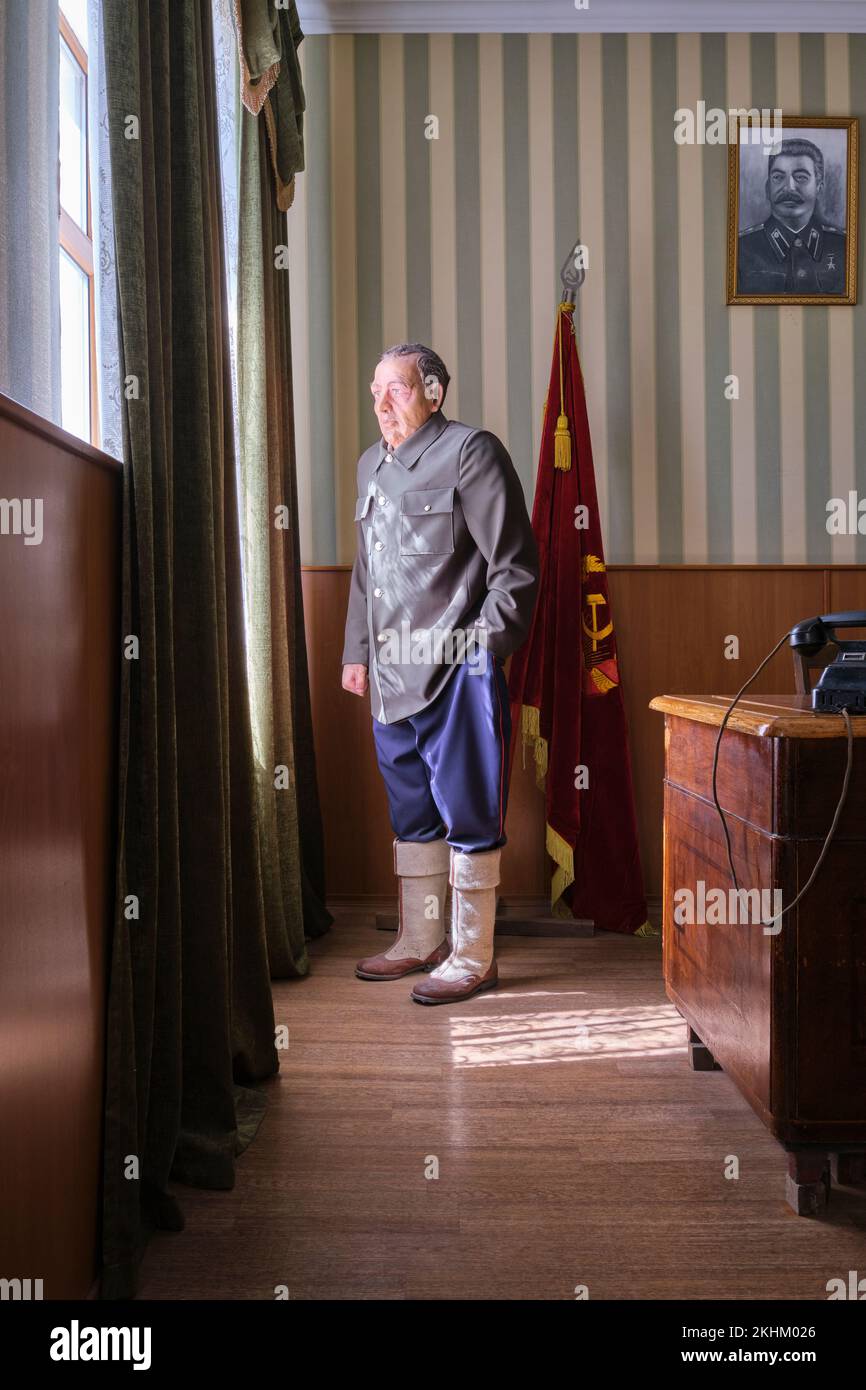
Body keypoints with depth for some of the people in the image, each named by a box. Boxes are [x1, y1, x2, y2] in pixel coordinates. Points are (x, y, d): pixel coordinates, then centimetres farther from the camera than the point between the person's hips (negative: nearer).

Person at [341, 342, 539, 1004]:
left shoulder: (471, 451, -5)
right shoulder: (372, 464, 18)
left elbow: (516, 565, -9)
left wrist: (481, 646, -13)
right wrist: (357, 651, 21)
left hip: (457, 669, -8)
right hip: (393, 675, 8)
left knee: (468, 815, -1)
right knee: (411, 812, 15)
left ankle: (473, 958, 10)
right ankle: (419, 942, 28)